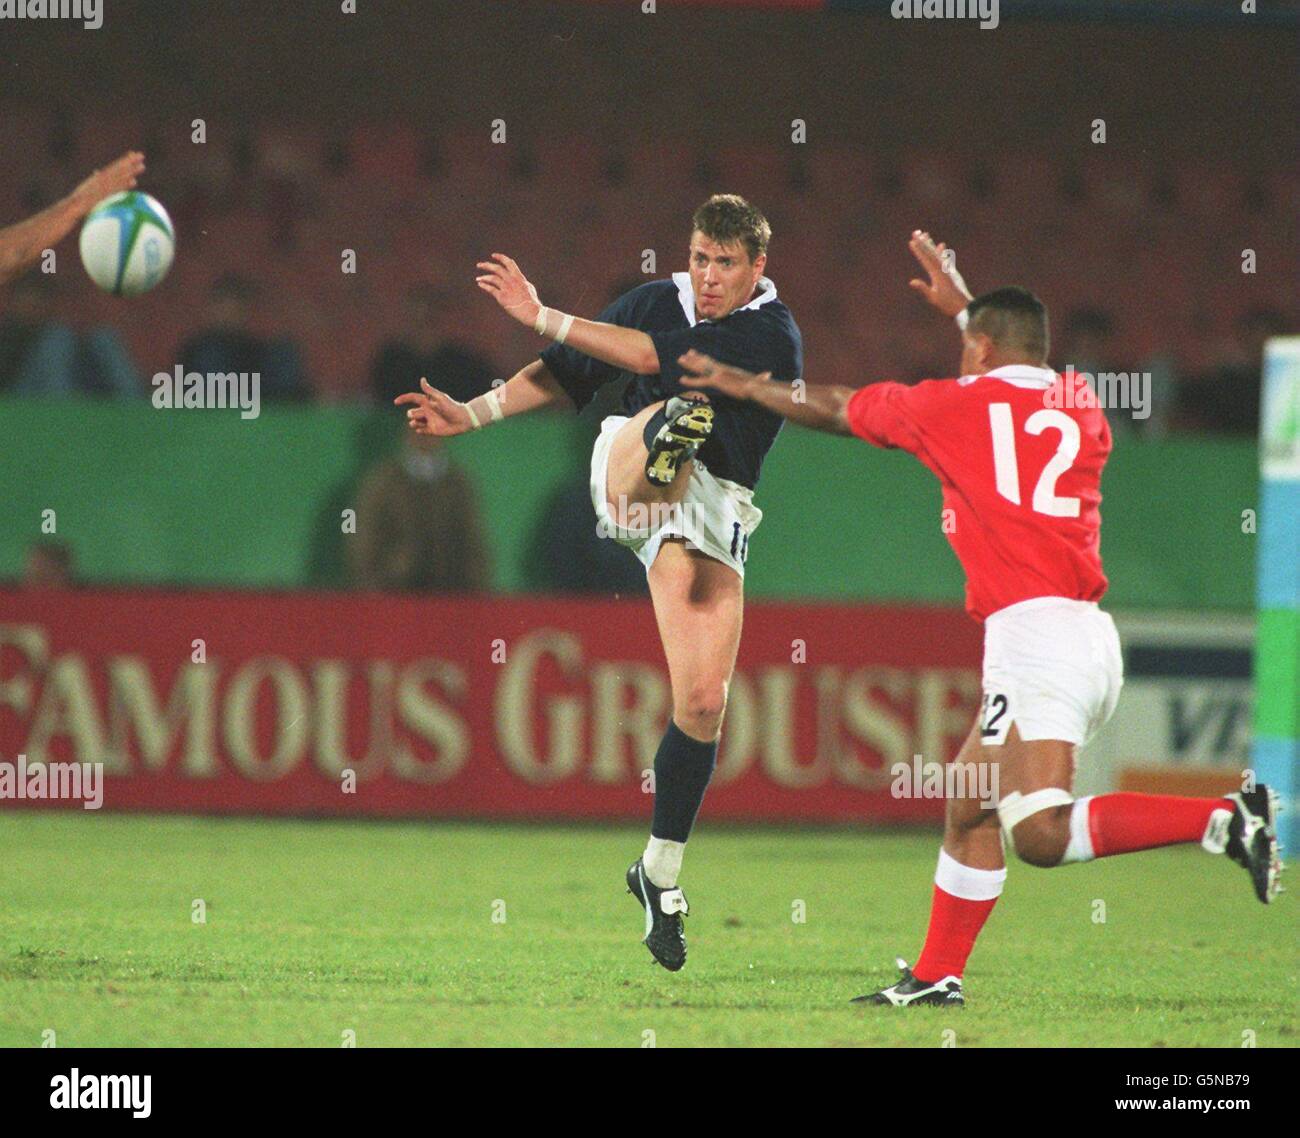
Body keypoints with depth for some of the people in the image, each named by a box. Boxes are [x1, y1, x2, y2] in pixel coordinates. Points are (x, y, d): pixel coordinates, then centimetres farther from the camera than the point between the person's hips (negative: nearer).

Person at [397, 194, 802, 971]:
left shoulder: (771, 336, -11)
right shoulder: (659, 299, 7)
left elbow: (650, 356, -20)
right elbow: (567, 377, 18)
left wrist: (542, 318, -17)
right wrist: (473, 414, 9)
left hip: (711, 510, -1)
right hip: (627, 469, 1)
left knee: (705, 699, -6)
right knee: (671, 418, -34)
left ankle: (661, 872, 10)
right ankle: (663, 445, -75)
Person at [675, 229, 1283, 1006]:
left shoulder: (961, 403, 1)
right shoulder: (1080, 405, 16)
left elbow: (832, 410, 16)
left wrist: (742, 386, 31)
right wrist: (967, 305, 55)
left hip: (1035, 629, -8)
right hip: (1087, 629, 8)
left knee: (1042, 836, -18)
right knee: (969, 809, 17)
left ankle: (1225, 819, -27)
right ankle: (938, 977, 20)